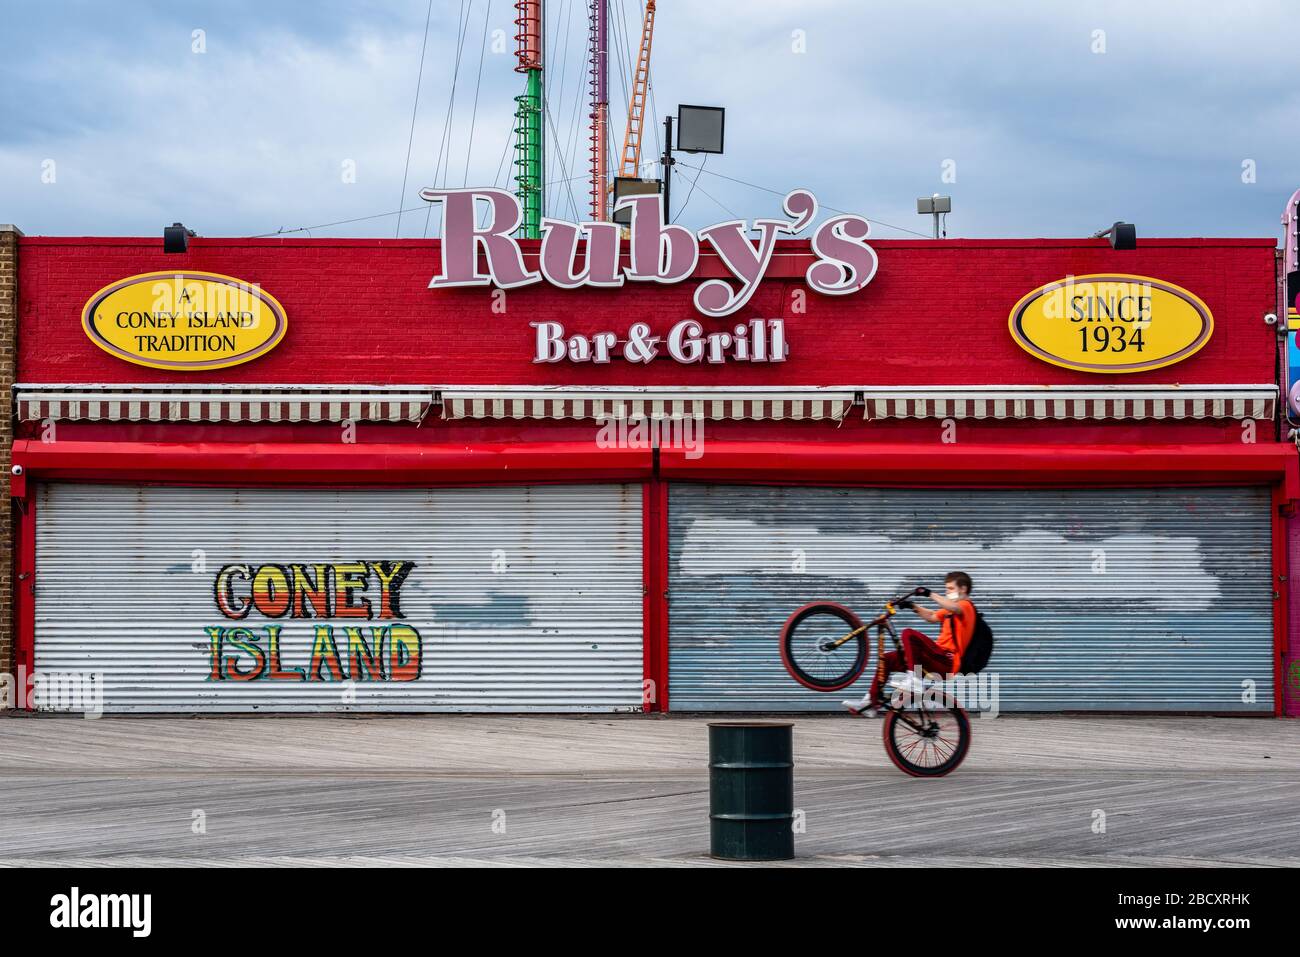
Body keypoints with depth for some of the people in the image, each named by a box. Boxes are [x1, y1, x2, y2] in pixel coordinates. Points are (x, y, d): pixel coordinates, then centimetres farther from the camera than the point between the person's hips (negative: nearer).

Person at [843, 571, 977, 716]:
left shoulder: (966, 605, -6)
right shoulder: (950, 609, 24)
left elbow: (954, 608, -30)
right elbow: (932, 617, 29)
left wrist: (930, 594, -33)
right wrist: (913, 606, 14)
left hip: (947, 661, -10)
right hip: (939, 657, 10)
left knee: (908, 634, -28)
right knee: (888, 659, 9)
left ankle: (913, 680, -32)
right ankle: (872, 701, 8)